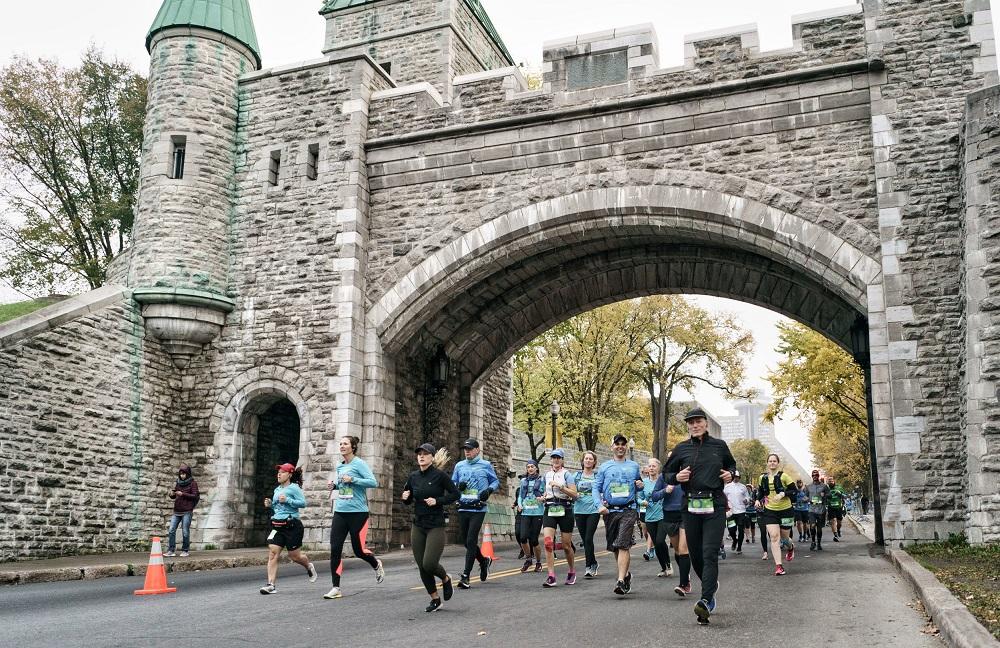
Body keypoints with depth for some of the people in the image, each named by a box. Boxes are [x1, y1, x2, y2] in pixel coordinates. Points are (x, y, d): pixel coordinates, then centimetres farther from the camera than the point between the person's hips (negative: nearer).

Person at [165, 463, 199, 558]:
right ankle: (171, 550, 4)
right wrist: (172, 494, -5)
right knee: (171, 530, -1)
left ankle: (185, 551, 10)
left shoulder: (192, 483, -1)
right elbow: (173, 496, 19)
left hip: (187, 512, -5)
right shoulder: (177, 483, 14)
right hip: (176, 511, 5)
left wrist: (183, 494, -15)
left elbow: (195, 496, -7)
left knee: (185, 532, -1)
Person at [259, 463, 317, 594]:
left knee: (294, 555, 4)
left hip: (292, 525, -6)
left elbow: (303, 503, -16)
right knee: (272, 553, -10)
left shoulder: (294, 488, -7)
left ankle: (309, 567, 37)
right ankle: (271, 585, -11)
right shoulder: (277, 490, 15)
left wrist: (287, 500, -22)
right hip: (277, 525, 6)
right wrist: (270, 505, 7)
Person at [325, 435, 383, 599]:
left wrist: (352, 479, -21)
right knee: (335, 549, -4)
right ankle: (336, 588, 2)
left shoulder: (359, 464, -7)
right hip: (340, 512, 6)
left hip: (358, 513, -6)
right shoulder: (339, 466, 12)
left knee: (358, 550, 3)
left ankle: (376, 564, 35)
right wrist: (334, 485, 6)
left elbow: (374, 482, -16)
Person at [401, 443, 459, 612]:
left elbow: (455, 494, -4)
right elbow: (408, 500, 17)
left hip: (436, 526, -5)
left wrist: (438, 500, -16)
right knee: (422, 567, 5)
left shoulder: (439, 475, -9)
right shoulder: (413, 476, 5)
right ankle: (434, 599, 23)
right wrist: (405, 498, -5)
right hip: (417, 526, 5)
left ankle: (446, 579, 20)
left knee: (429, 564, -14)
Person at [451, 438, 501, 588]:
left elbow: (496, 481, 10)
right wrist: (458, 487, -7)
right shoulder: (459, 466, 11)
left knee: (471, 541, -10)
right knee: (464, 540, 11)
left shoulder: (486, 465, 2)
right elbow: (452, 484, 16)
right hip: (463, 508, 5)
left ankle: (466, 576, -7)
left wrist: (489, 490, -11)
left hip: (478, 509, -5)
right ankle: (484, 561, 36)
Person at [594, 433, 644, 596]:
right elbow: (596, 488, 5)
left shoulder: (634, 466, 12)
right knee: (614, 546, 10)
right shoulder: (604, 467, 9)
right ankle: (626, 573, 31)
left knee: (622, 545, -15)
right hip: (610, 510, 2)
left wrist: (640, 486, -2)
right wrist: (600, 505, -9)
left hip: (628, 510, -2)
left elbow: (637, 487, 21)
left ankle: (621, 581, -18)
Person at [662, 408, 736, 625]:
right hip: (691, 507, 2)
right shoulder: (681, 449, 7)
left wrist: (730, 474, 3)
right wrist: (676, 477, -7)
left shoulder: (719, 445, 7)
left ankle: (706, 601, -21)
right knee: (695, 555, 9)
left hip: (715, 507, -2)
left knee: (710, 554, -14)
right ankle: (711, 584, 37)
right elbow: (666, 473, 15)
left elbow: (731, 464, 25)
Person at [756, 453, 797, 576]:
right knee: (774, 536, -13)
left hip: (785, 510, -2)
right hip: (770, 511, 2)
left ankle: (791, 548, 50)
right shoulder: (763, 478, 4)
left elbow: (795, 491, -7)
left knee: (784, 537, 12)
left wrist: (783, 494, -23)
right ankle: (778, 566, -12)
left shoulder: (783, 476, -8)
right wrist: (758, 499, 4)